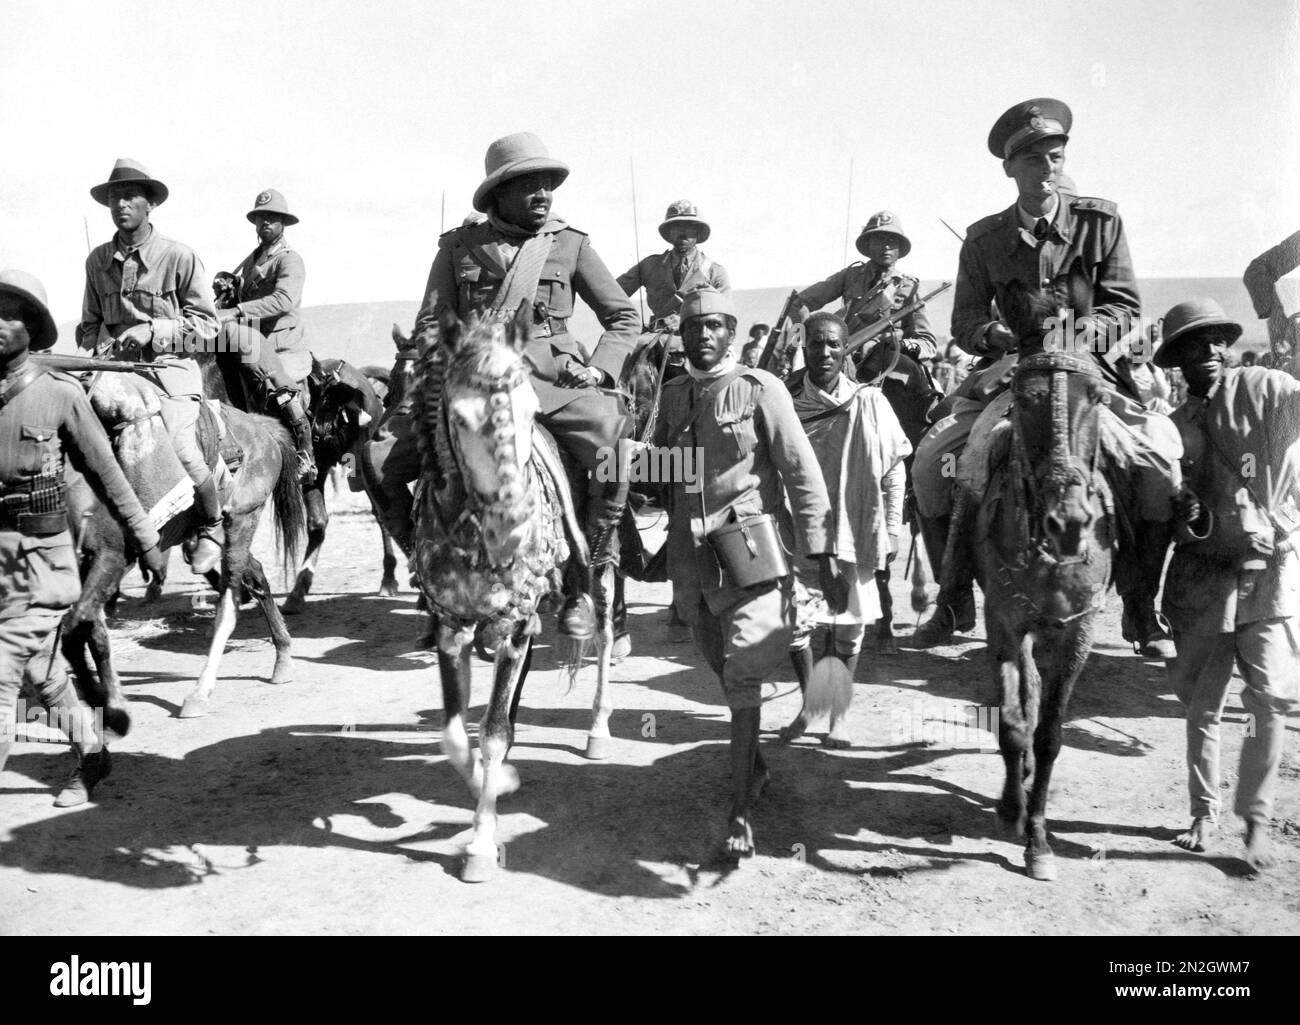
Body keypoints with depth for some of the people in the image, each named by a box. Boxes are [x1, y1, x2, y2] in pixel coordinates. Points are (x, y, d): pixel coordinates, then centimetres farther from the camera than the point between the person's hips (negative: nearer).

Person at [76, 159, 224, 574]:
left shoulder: (179, 257, -2)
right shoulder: (97, 260, 11)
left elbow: (207, 326, -1)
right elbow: (90, 323, 22)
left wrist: (152, 330, -14)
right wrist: (102, 343, -2)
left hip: (171, 367, -5)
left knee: (181, 447, -22)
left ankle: (211, 528, 3)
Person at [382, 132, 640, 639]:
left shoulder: (571, 244, 9)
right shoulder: (460, 246, 10)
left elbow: (623, 316, 12)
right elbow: (430, 323, 11)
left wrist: (599, 369, -3)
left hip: (550, 376, -1)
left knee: (613, 450, -27)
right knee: (389, 468, -11)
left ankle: (585, 584, -10)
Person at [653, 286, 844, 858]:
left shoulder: (761, 389, -3)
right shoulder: (672, 396, 9)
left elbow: (803, 473, -6)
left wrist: (821, 557, -10)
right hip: (692, 555, 5)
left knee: (741, 679, -8)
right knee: (726, 672, 16)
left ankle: (739, 812, -2)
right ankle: (753, 767, 38)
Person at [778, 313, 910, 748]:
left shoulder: (869, 403, -4)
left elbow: (894, 472, 2)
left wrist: (891, 531, 0)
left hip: (853, 533, 0)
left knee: (848, 629, 6)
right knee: (794, 624, -5)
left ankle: (837, 715, 24)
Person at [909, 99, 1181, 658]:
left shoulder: (1100, 220, 0)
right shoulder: (983, 239, 2)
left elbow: (1125, 304, -1)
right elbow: (964, 323, 1)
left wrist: (1082, 332, -20)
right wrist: (996, 333, -21)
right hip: (1010, 370, 1)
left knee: (1162, 463, -21)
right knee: (929, 463, -15)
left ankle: (1141, 604, 0)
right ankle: (954, 596, 3)